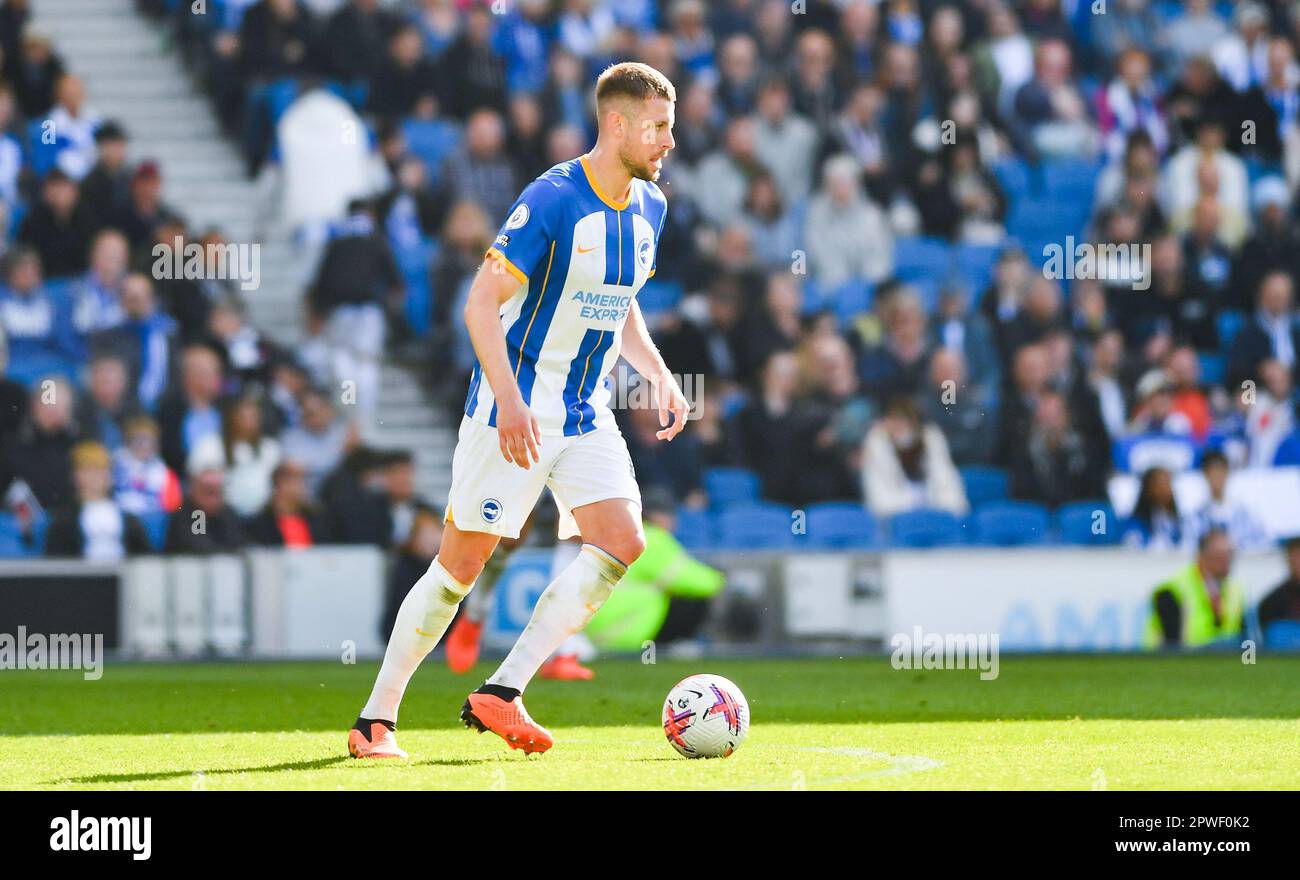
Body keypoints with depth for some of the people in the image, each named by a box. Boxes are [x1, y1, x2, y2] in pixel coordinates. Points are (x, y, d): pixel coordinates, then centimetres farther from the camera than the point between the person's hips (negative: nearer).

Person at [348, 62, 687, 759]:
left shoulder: (648, 206, 8)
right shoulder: (553, 199, -17)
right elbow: (482, 302, -18)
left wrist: (660, 376, 10)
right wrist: (510, 401, -26)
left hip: (587, 413, 7)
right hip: (516, 407, -7)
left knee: (621, 541, -12)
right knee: (464, 557, -4)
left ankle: (501, 694, -8)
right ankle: (375, 720, 7)